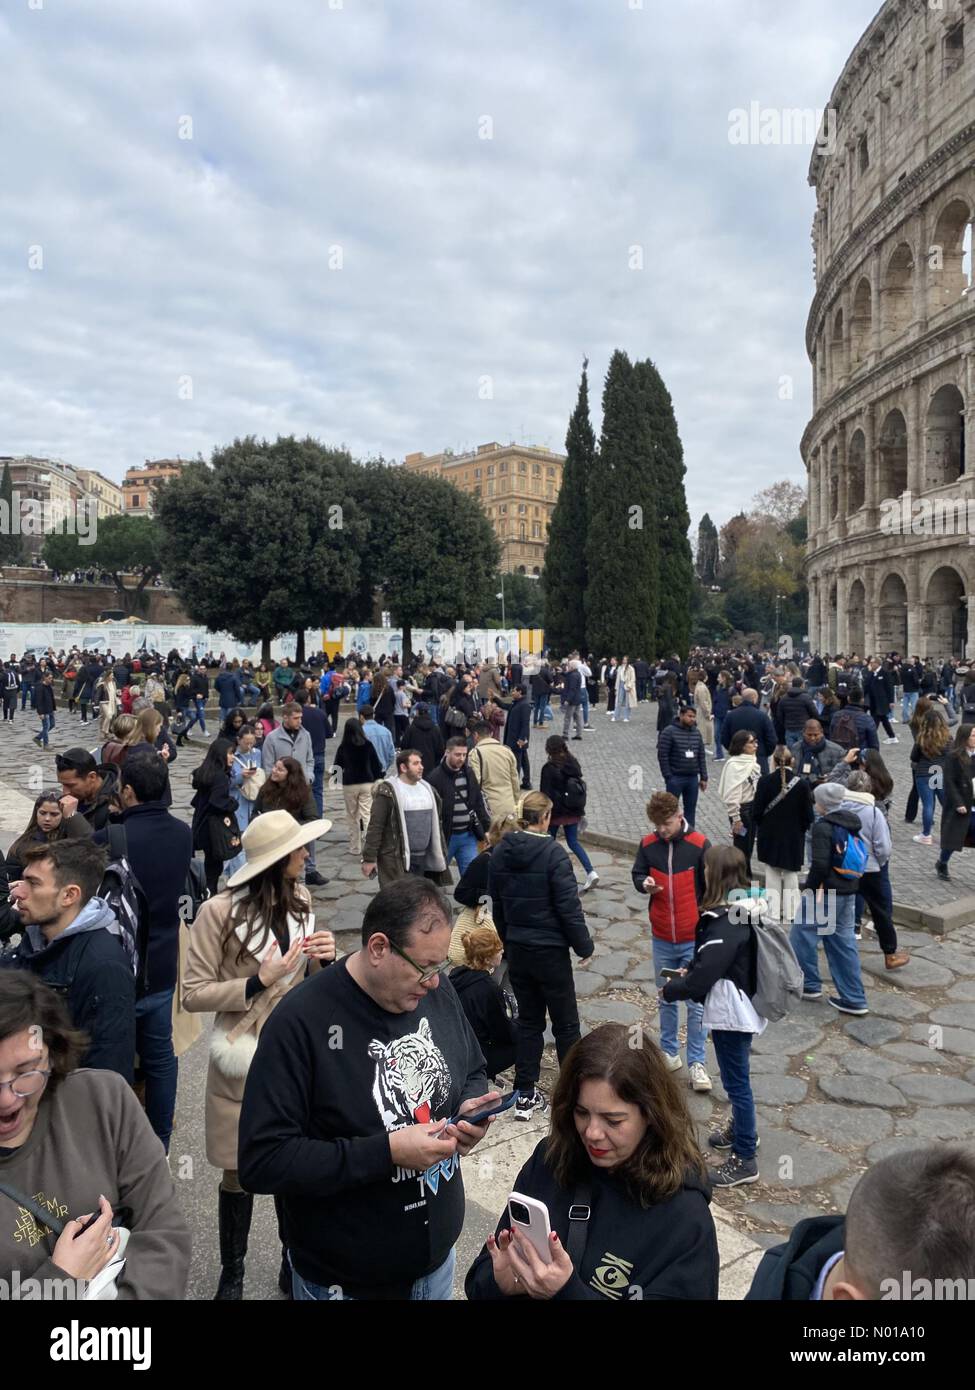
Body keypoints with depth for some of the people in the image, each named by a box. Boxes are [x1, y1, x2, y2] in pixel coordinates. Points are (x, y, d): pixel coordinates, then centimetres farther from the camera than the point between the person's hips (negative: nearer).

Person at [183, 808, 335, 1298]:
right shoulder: (220, 911, -16)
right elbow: (193, 994, -12)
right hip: (245, 1058, -4)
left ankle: (293, 1264, 36)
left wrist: (321, 959, -9)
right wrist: (257, 982, -23)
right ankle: (232, 1274, 34)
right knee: (240, 1172, 11)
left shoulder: (300, 902, 1)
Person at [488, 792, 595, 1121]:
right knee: (565, 1022, 11)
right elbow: (569, 906, -17)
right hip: (550, 951, -5)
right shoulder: (552, 853, -18)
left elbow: (497, 905, 8)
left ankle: (525, 1095, 21)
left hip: (517, 951, 5)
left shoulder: (499, 853, 0)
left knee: (528, 1020, 16)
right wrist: (584, 945, -4)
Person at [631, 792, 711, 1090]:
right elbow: (637, 874, 9)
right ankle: (669, 1052, 30)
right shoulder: (648, 844, -3)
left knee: (696, 1002, 4)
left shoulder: (699, 844, -11)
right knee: (666, 998, 16)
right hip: (661, 937, 3)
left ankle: (696, 1062, 14)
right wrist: (645, 884, -14)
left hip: (694, 939, -3)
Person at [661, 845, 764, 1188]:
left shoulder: (726, 922, -28)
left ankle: (744, 1160, 16)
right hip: (741, 1004, 10)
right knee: (737, 1077, 26)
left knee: (736, 1081, 3)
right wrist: (691, 970, 7)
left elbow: (706, 974, -27)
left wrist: (670, 990, -13)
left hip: (730, 1011, -10)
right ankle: (741, 1129, 45)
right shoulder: (743, 908, 1)